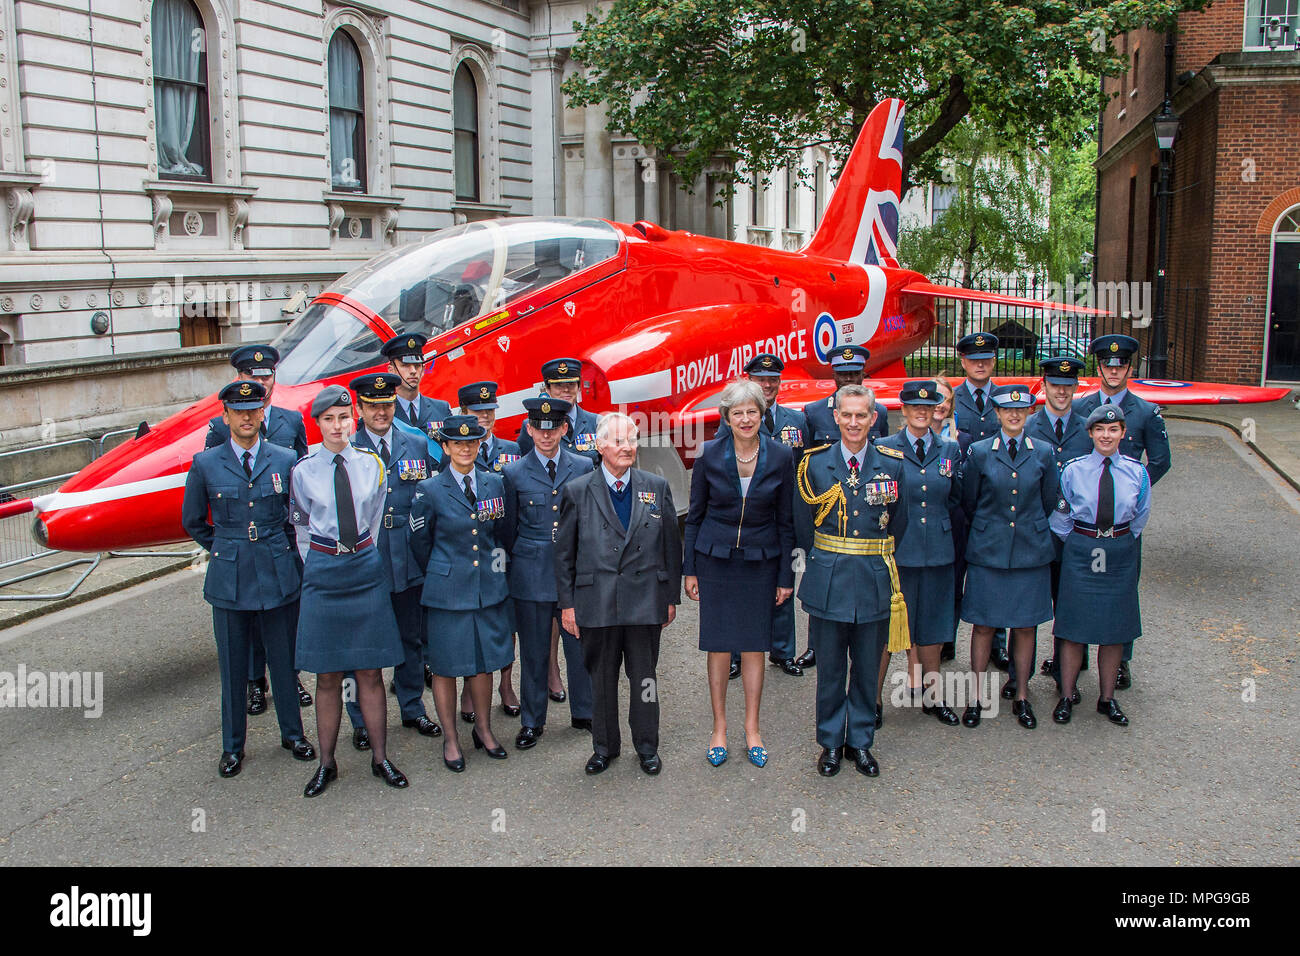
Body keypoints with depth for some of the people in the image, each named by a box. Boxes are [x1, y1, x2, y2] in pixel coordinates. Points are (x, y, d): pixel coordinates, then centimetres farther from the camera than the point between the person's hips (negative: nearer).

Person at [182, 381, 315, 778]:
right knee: (232, 663, 8)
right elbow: (192, 520, 11)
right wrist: (223, 550, 8)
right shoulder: (205, 464, -1)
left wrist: (282, 548, 7)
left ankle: (292, 733, 28)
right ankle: (232, 745, 23)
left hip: (278, 574, 0)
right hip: (229, 577, 0)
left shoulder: (285, 460, 0)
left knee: (284, 657, 10)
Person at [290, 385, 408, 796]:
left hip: (365, 570, 1)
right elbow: (302, 530, 8)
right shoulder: (304, 471, -1)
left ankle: (380, 758, 15)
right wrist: (324, 568, 8)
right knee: (327, 675, 4)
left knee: (370, 672, 5)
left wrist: (361, 559, 12)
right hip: (323, 573, -1)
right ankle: (326, 764, 15)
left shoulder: (371, 465, 4)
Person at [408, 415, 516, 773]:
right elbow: (420, 542, 3)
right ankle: (450, 739, 20)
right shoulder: (430, 490, -7)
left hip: (489, 588, 3)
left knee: (484, 661, 12)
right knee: (446, 666, 5)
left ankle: (483, 730, 29)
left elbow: (505, 534, 15)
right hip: (447, 591, -3)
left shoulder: (495, 483, 4)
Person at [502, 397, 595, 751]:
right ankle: (532, 721, 23)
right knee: (533, 652, 9)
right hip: (531, 576, -1)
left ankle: (583, 713, 28)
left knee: (581, 648, 9)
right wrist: (512, 563, 3)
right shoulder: (513, 473, 0)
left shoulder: (583, 468, 3)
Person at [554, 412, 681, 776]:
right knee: (601, 679, 10)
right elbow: (564, 552, 4)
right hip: (596, 603, -1)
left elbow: (671, 545, 8)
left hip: (645, 602, 1)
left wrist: (671, 597, 6)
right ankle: (604, 747, 27)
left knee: (644, 678, 9)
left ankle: (647, 747, 26)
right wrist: (566, 603, 0)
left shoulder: (657, 487, 5)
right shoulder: (577, 491, 1)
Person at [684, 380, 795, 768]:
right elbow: (695, 515, 2)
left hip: (760, 560, 0)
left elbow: (785, 520, 1)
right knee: (719, 645, 6)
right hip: (715, 558, 0)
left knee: (754, 644, 7)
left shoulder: (781, 457, -6)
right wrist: (689, 569, 1)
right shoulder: (709, 456, -7)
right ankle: (719, 728, 19)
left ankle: (752, 728, 21)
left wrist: (786, 575, 1)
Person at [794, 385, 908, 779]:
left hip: (874, 581, 1)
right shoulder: (815, 463, 0)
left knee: (867, 668, 11)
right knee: (830, 668, 8)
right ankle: (831, 742, 23)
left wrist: (873, 560, 7)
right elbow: (803, 527, 6)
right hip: (828, 581, -1)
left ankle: (860, 741, 26)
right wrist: (826, 560, 6)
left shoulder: (892, 464, 2)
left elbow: (898, 525, 8)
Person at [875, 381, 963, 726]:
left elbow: (955, 498, 16)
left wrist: (937, 517, 6)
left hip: (937, 552, 3)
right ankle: (874, 698, 13)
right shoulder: (884, 448, -3)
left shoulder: (950, 449, 6)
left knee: (931, 627, 12)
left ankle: (931, 696, 26)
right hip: (896, 551, -3)